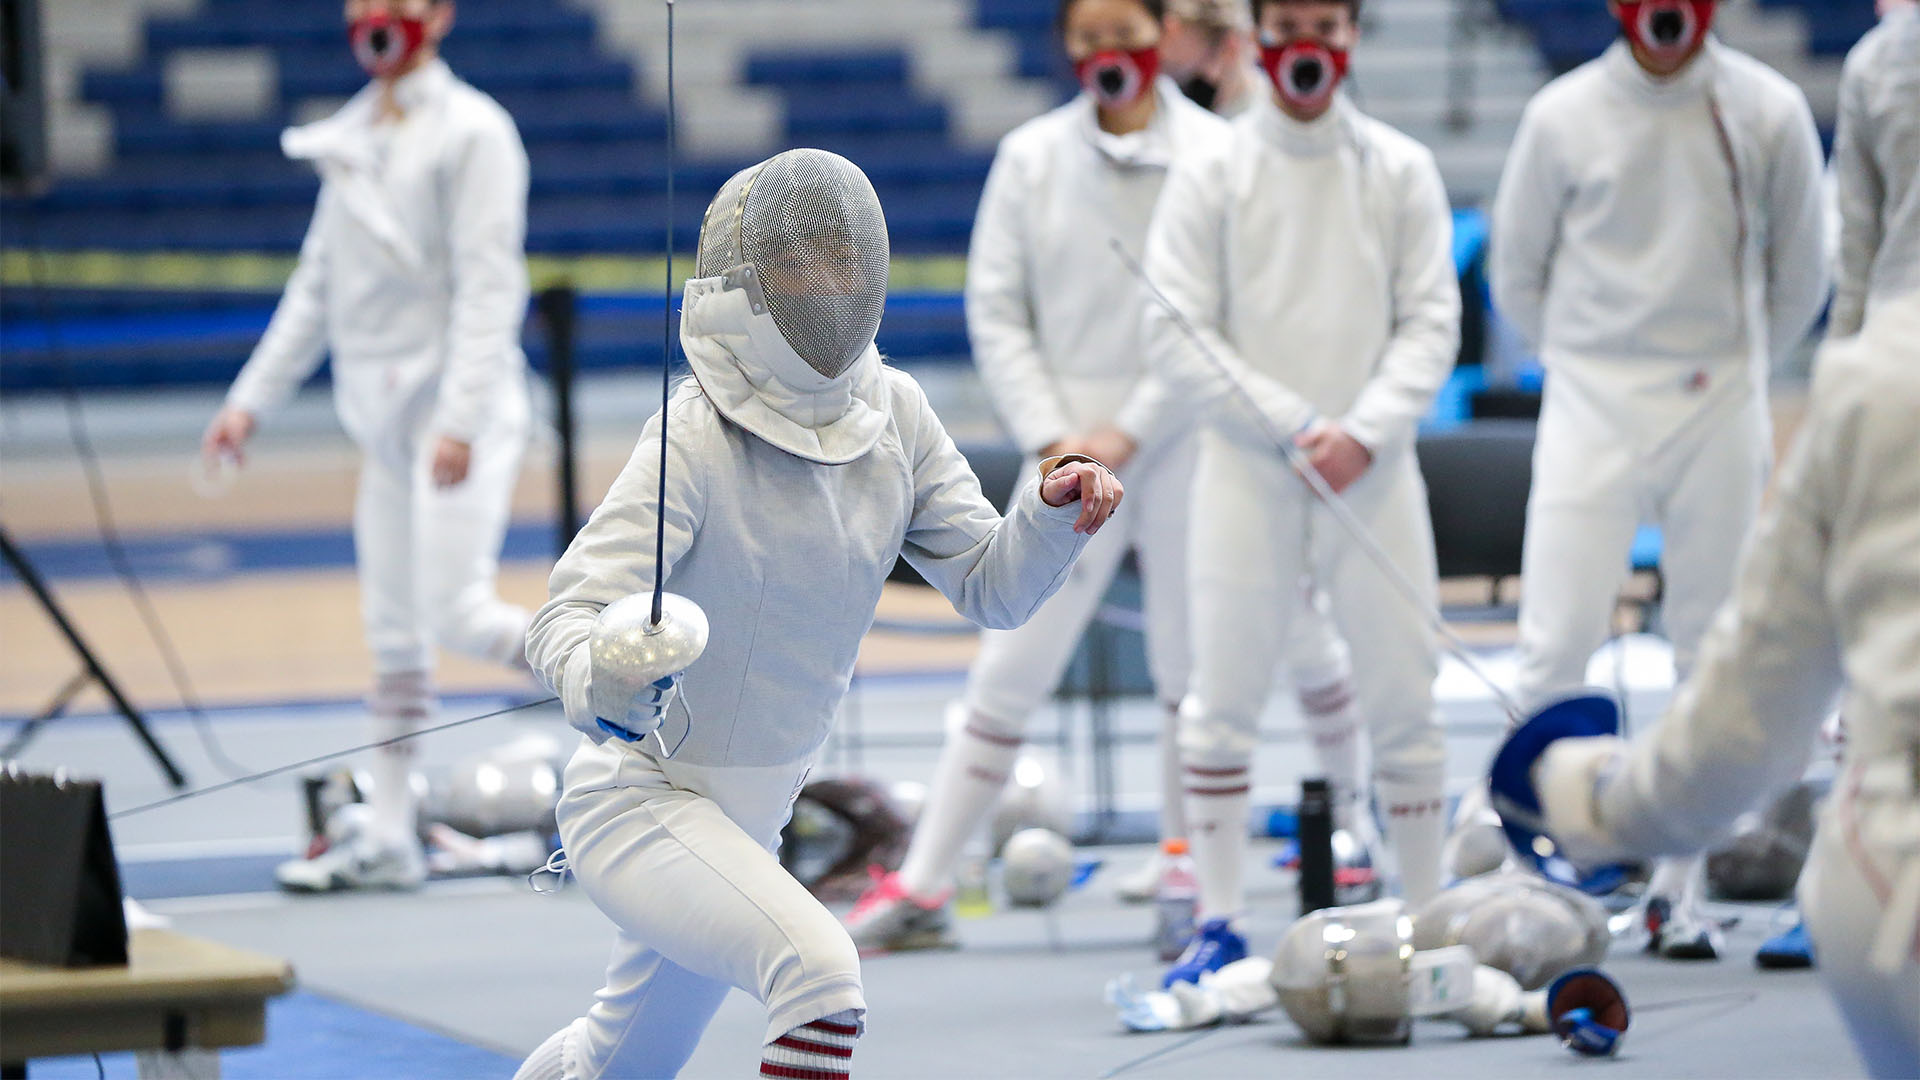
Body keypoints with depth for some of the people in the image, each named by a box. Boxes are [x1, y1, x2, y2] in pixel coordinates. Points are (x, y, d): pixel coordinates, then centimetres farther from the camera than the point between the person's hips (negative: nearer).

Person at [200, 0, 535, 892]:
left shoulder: (471, 131, -10)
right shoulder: (353, 139, 12)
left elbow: (488, 286, -16)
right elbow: (317, 286, 17)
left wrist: (460, 421, -24)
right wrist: (251, 401, 12)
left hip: (462, 409, -7)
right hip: (387, 409, 7)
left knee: (455, 613, -16)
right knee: (394, 633, 8)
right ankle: (388, 841, 11)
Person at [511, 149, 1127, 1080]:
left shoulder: (890, 412, -5)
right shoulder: (699, 436, -25)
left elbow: (988, 586, -2)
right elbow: (570, 618, -31)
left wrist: (1053, 511, -23)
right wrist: (603, 683, -54)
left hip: (746, 816, 8)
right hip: (642, 801, -8)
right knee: (817, 970, -33)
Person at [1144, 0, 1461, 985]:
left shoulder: (1401, 171, 3)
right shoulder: (1208, 175, -1)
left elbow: (1430, 324, -1)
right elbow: (1177, 337, -5)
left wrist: (1362, 434, -16)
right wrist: (1295, 431, -13)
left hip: (1372, 468, 1)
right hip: (1245, 464, -1)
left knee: (1401, 700, 2)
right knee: (1221, 701, -2)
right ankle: (1220, 926, 6)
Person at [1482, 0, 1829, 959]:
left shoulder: (1769, 112, -4)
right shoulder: (1563, 115, -5)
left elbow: (1798, 277, 9)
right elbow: (1517, 274, 8)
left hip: (1720, 414, 1)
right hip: (1591, 413, -1)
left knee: (1714, 661, 5)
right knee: (1557, 648, -9)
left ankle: (1679, 888, 15)